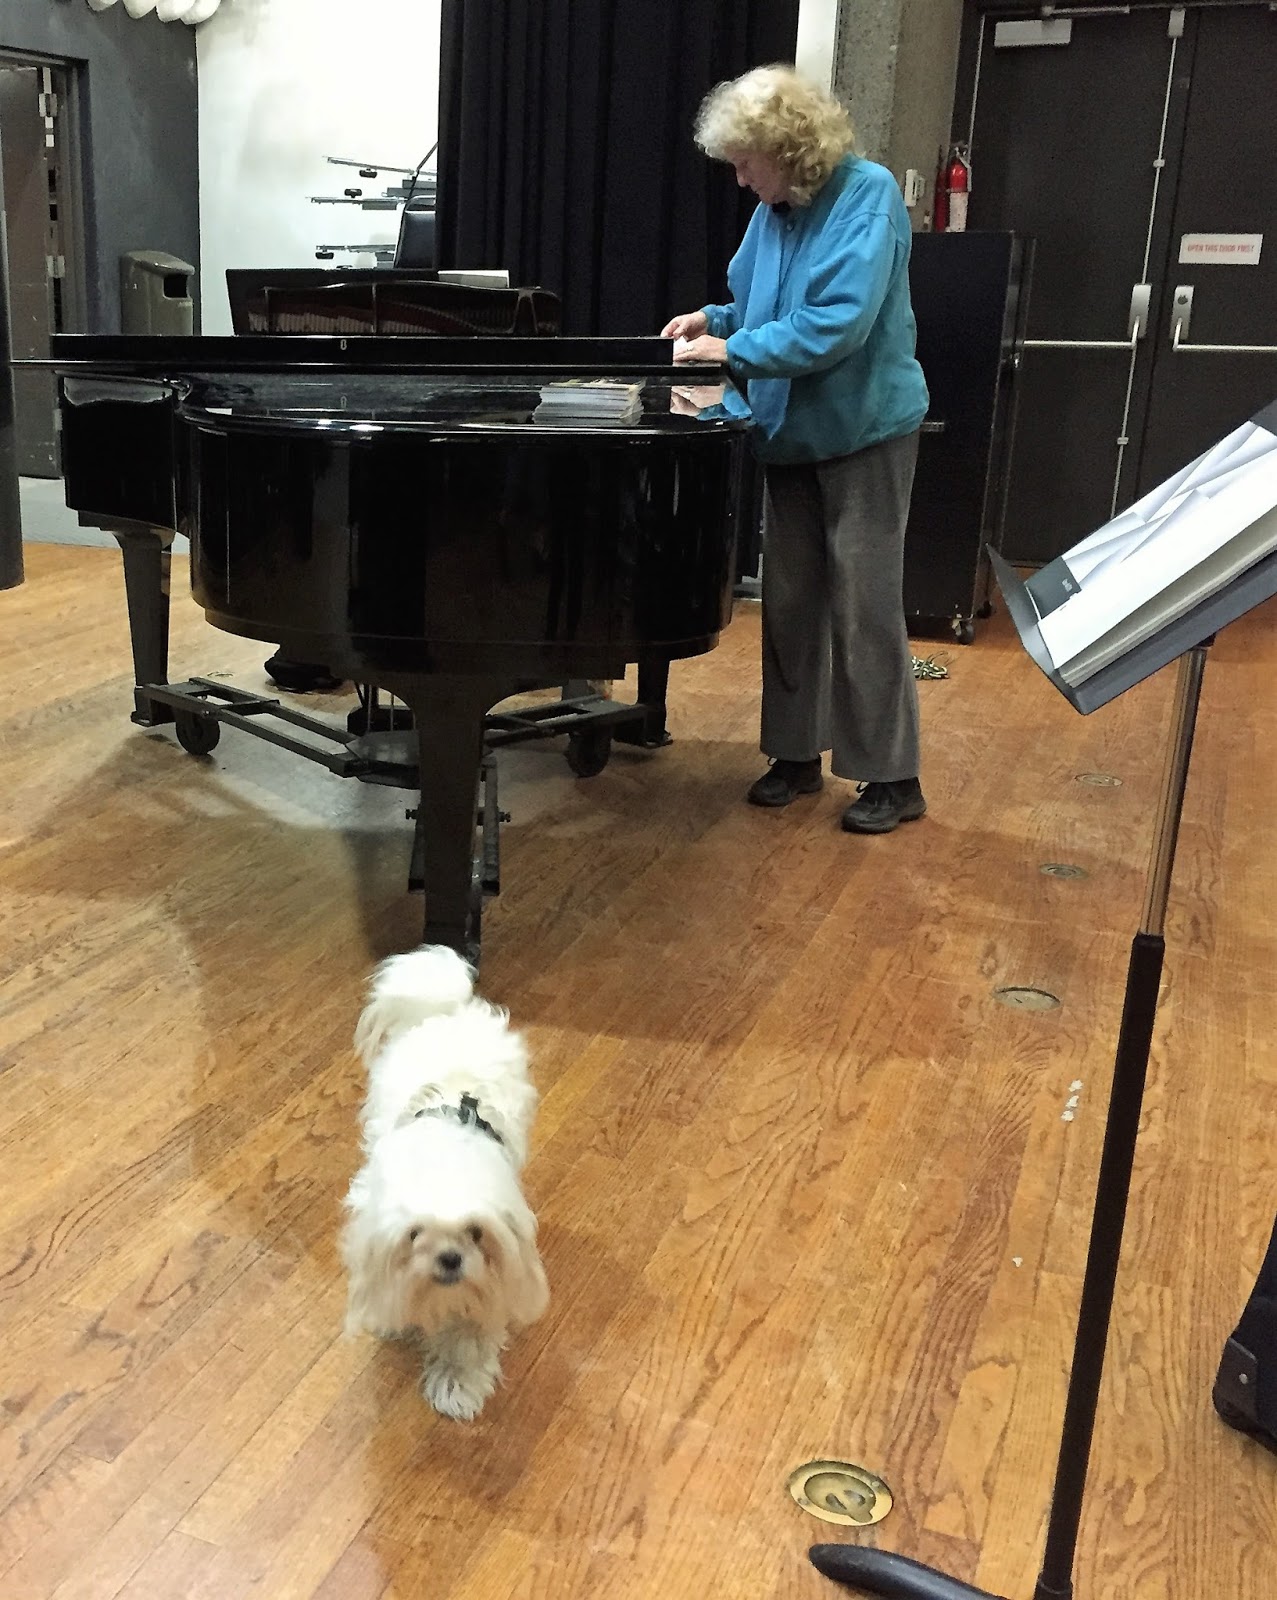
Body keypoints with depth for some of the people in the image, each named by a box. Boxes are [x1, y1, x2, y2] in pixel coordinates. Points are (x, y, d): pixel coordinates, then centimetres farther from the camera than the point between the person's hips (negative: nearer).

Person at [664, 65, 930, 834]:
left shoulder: (868, 194, -16)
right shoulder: (773, 211, 5)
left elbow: (840, 322, -27)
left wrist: (733, 351, -24)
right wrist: (715, 319, -2)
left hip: (864, 431, -7)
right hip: (792, 431, 7)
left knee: (865, 605, -4)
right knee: (791, 599, 10)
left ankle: (894, 776, 6)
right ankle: (798, 752, 23)